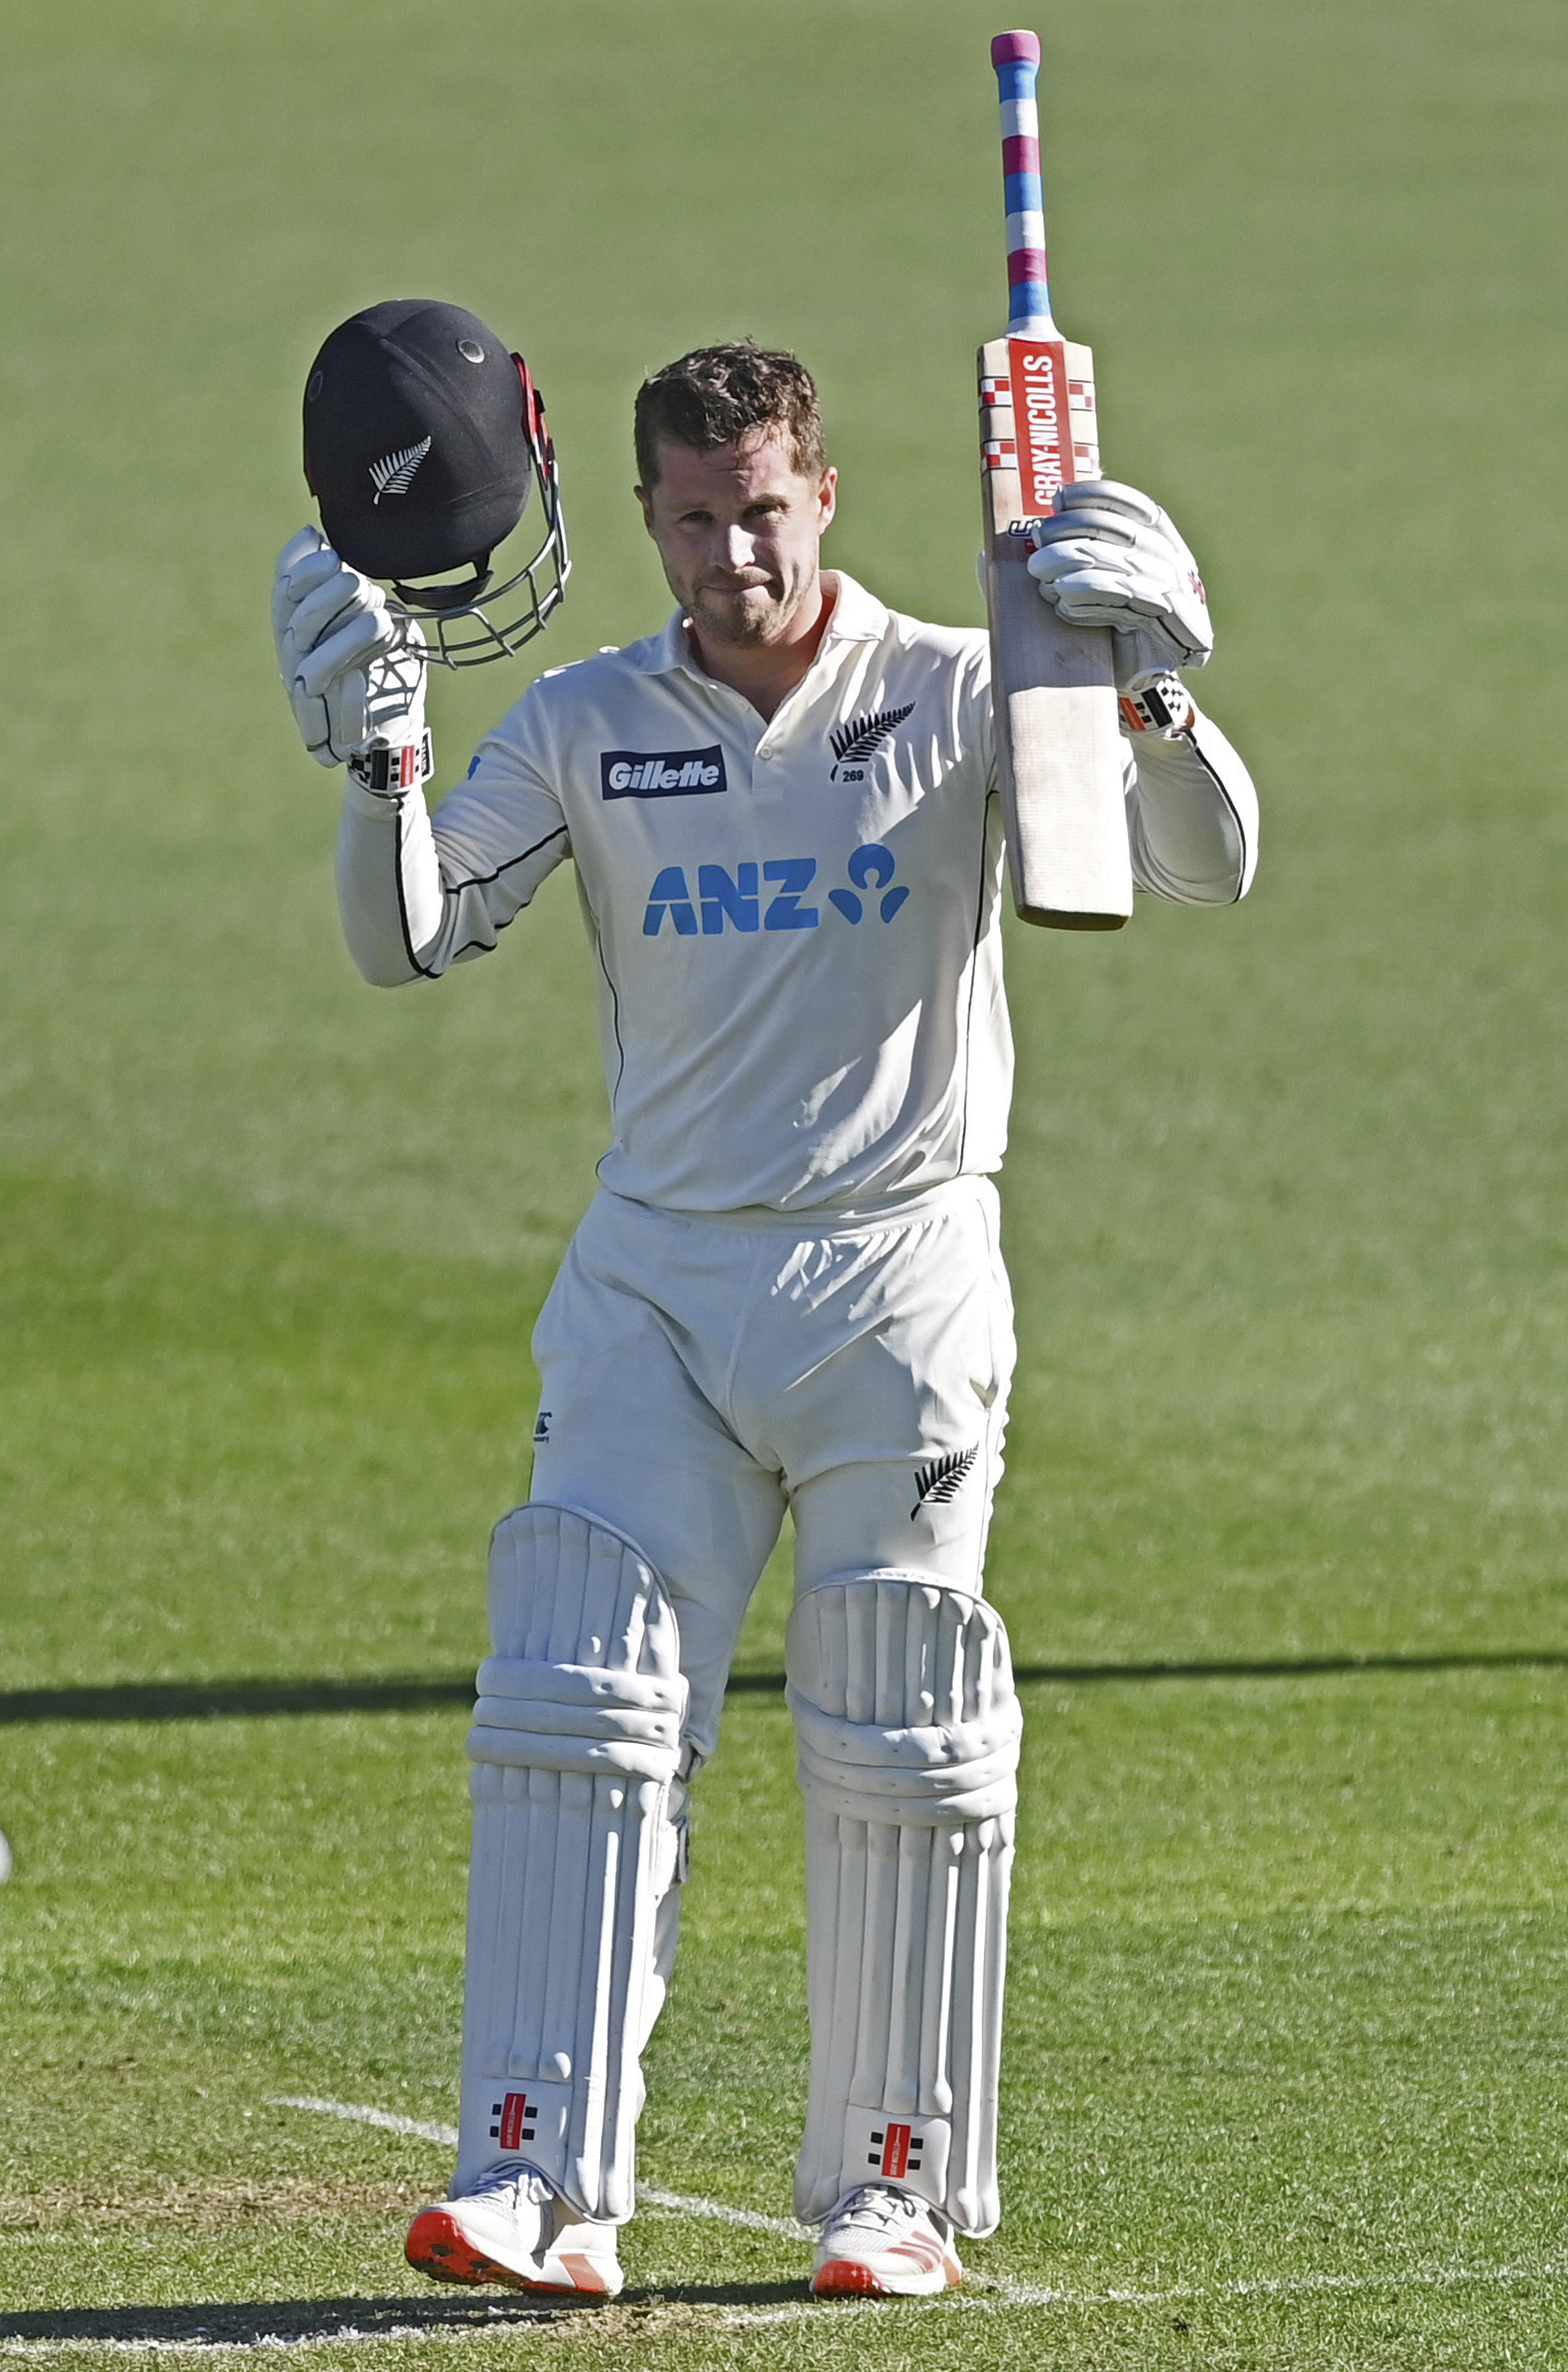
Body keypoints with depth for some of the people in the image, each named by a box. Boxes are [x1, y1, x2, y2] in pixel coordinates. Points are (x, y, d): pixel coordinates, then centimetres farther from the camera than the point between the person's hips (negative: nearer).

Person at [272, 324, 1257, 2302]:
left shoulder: (958, 699, -1)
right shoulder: (587, 728, 4)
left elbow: (1207, 867, -8)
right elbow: (405, 941, -4)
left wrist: (1151, 701, -26)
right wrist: (379, 764, -22)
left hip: (901, 1273, -1)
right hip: (656, 1278, 1)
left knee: (903, 1749, 3)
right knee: (578, 1711, -9)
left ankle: (897, 2187, 13)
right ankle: (538, 2179, -12)